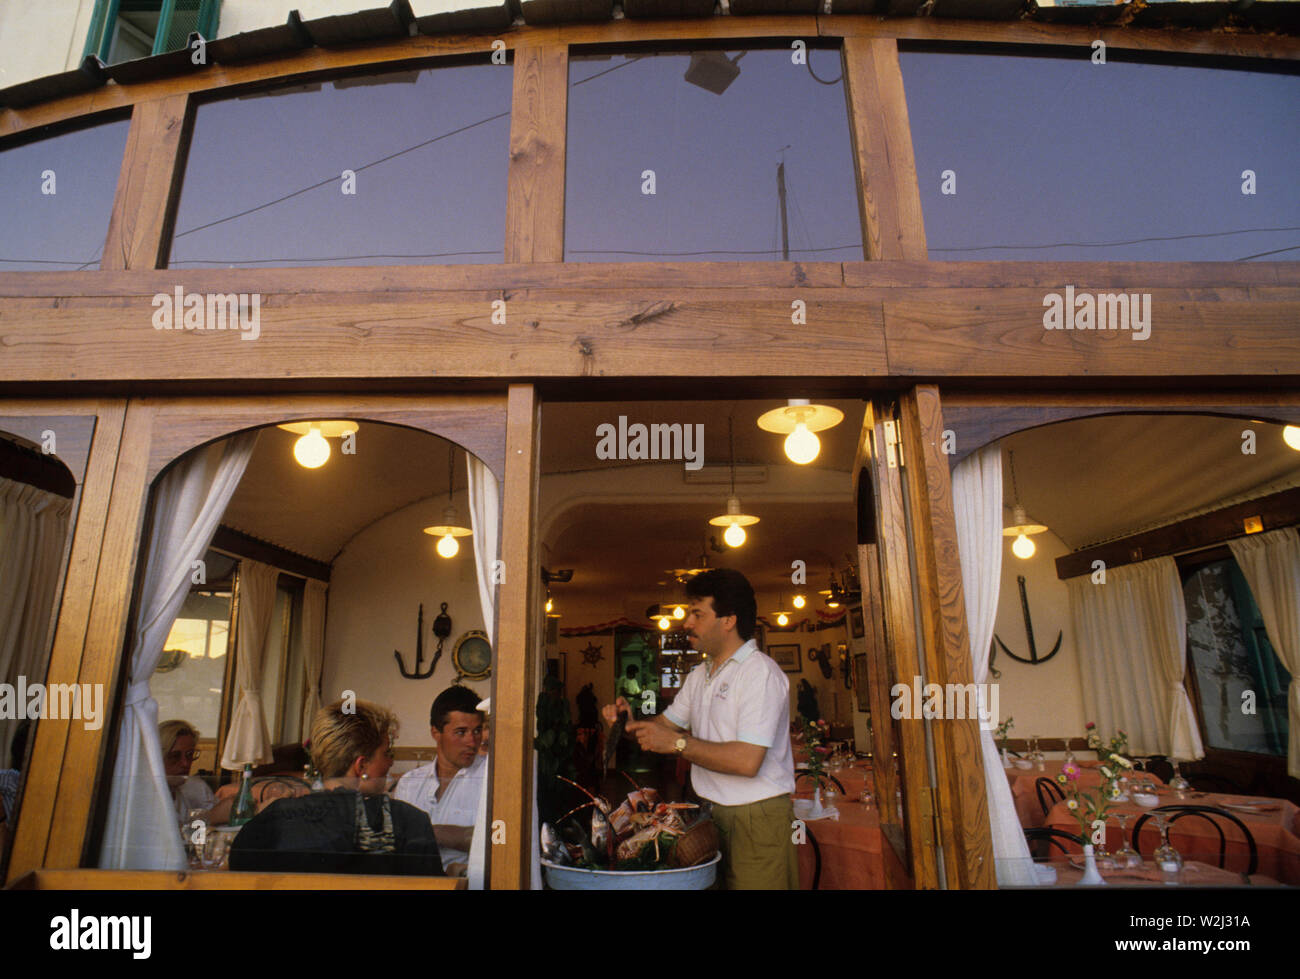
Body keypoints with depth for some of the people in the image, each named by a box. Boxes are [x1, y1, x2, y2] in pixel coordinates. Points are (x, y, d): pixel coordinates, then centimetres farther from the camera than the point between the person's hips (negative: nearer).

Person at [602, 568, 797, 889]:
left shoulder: (760, 673, -17)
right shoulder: (699, 676, 12)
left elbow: (747, 761, -25)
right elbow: (667, 724, 17)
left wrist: (678, 743, -20)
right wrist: (632, 720, -4)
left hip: (756, 817, -7)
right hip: (713, 813, 7)